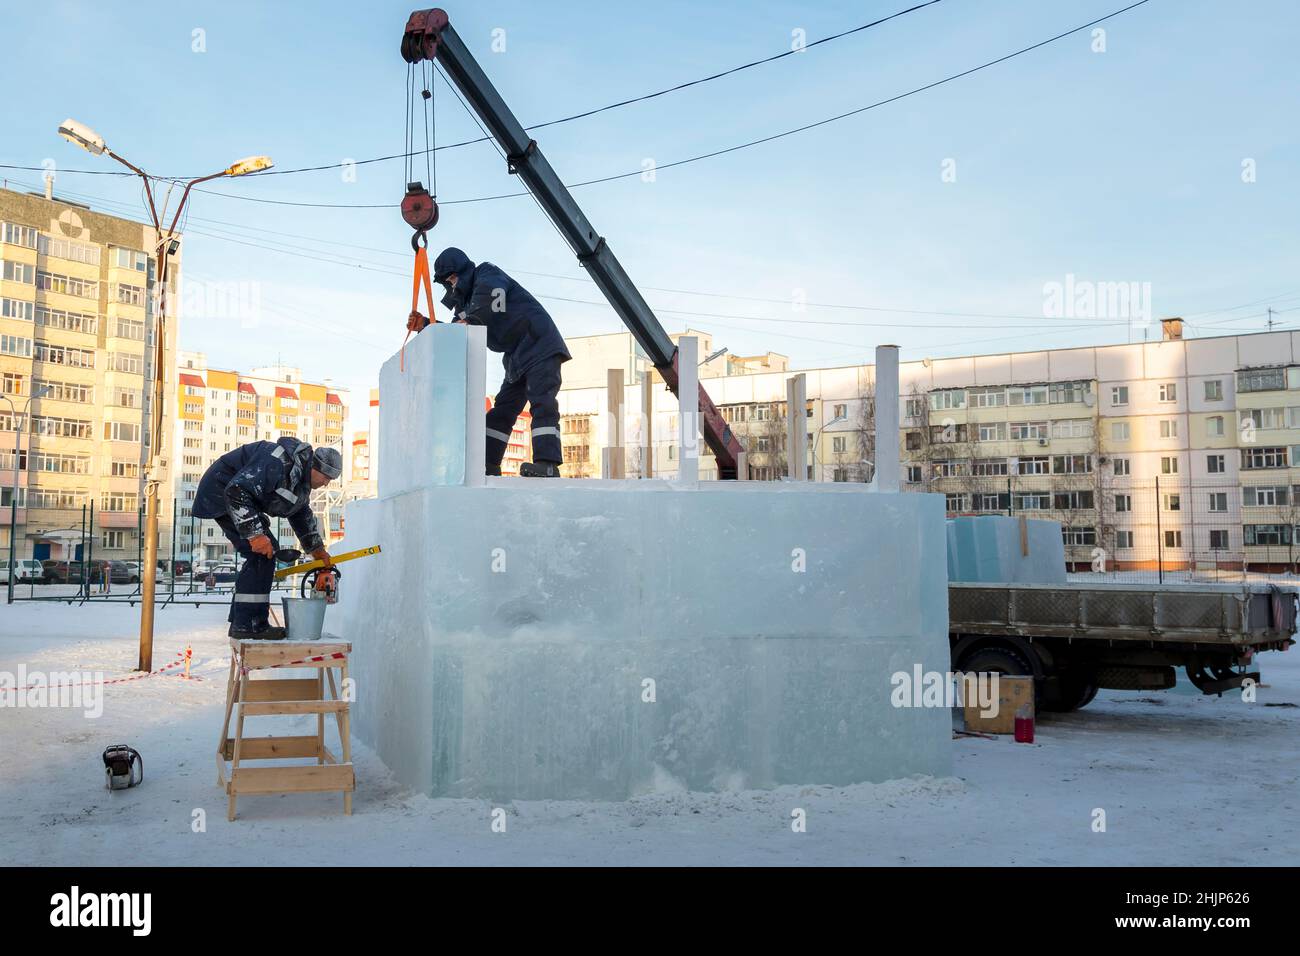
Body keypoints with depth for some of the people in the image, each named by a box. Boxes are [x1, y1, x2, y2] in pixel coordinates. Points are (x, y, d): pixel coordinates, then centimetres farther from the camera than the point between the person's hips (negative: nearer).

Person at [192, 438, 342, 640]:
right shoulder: (280, 463, -28)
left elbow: (302, 514, 24)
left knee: (268, 549, 8)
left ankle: (241, 621, 11)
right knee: (262, 553, -17)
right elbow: (237, 490, -34)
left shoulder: (302, 478, 6)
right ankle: (247, 624, -16)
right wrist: (254, 533, -33)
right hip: (221, 491, -11)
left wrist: (317, 550, 24)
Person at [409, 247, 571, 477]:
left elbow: (493, 295, -28)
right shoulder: (469, 299, 22)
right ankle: (488, 466, 6)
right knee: (502, 410, 6)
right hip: (517, 358, 10)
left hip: (540, 347, -10)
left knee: (542, 403, -22)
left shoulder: (487, 273, -4)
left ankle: (547, 465, -33)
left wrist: (469, 320, -24)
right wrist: (425, 325, 1)